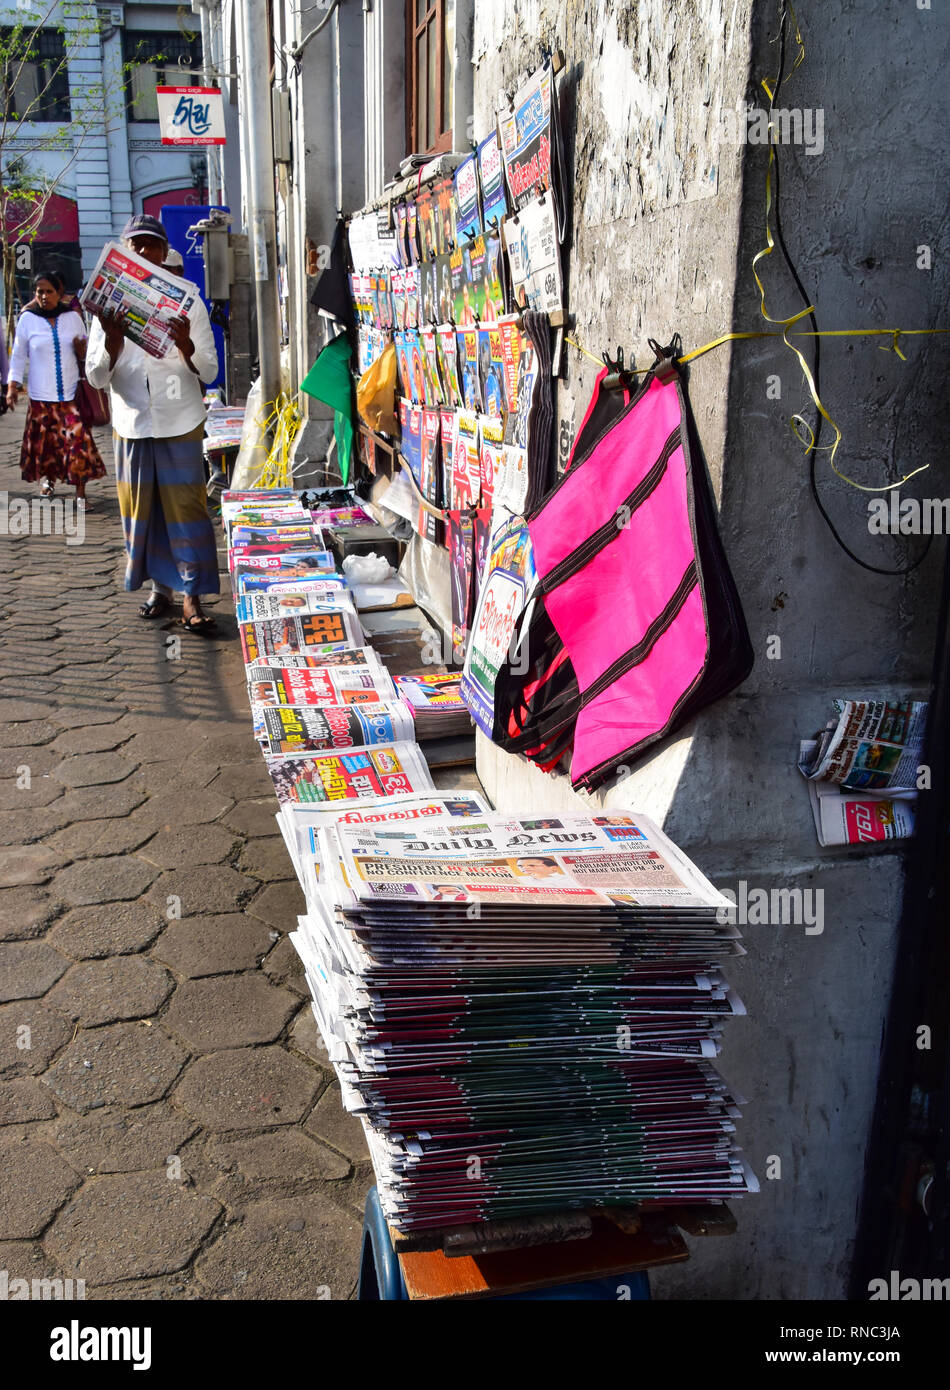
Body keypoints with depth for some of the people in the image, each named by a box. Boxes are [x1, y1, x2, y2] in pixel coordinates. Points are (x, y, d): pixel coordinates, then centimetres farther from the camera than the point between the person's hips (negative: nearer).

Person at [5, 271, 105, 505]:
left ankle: (81, 492, -6)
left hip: (71, 394, 0)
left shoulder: (73, 317, 5)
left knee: (78, 440, -11)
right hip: (41, 395, 0)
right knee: (44, 440, 8)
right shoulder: (28, 319, 2)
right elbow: (19, 356, 7)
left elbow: (86, 353, 15)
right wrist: (13, 386, 0)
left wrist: (83, 352, -9)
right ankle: (48, 477, 35)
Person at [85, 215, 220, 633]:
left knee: (185, 508, -2)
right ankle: (160, 587, 24)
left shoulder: (186, 297, -1)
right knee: (140, 509, 9)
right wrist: (113, 342, -22)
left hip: (181, 424, -2)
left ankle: (191, 597, 4)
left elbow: (209, 372, -5)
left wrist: (185, 344, -26)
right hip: (131, 423, 2)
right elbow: (96, 378, -2)